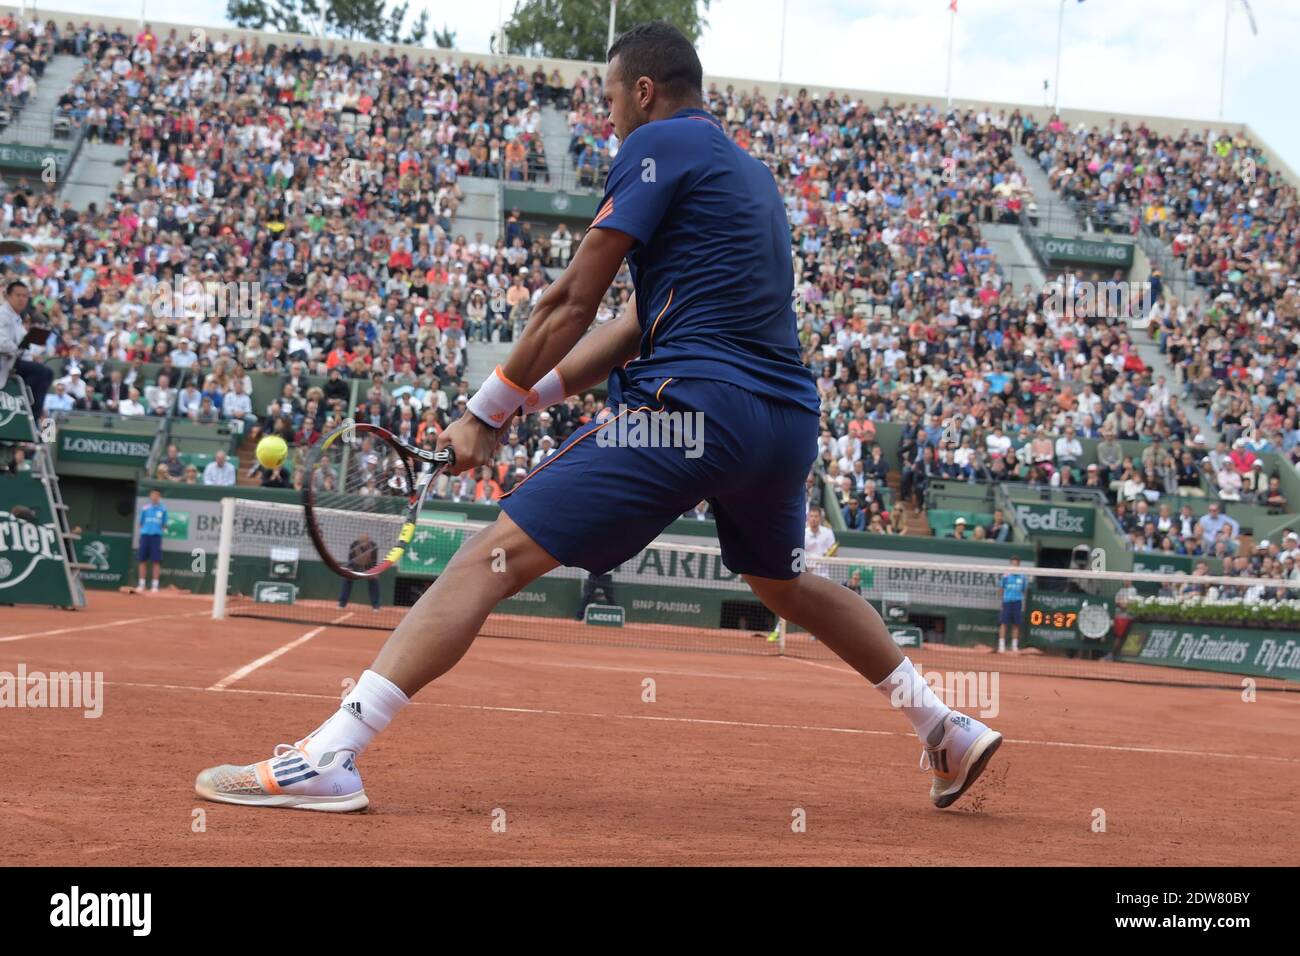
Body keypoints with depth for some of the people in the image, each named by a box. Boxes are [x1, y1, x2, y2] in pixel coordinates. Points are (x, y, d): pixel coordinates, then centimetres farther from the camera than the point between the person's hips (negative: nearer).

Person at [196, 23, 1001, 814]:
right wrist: (523, 403, 17)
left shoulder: (660, 143, 1)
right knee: (783, 582, 34)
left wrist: (486, 413, 5)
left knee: (496, 555, -11)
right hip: (790, 416, 9)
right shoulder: (749, 173, 25)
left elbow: (573, 302, -3)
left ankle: (326, 759, -19)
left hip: (693, 403, -8)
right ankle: (949, 730, 42)